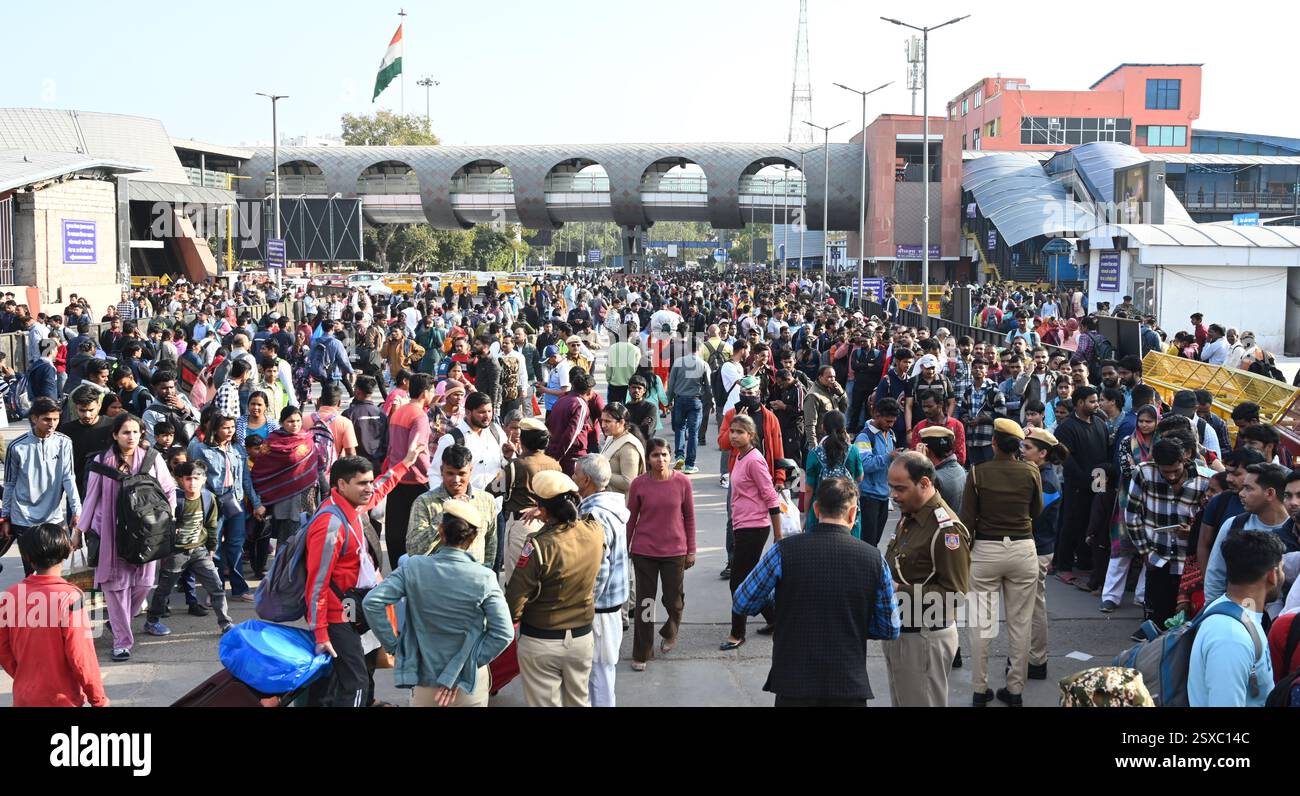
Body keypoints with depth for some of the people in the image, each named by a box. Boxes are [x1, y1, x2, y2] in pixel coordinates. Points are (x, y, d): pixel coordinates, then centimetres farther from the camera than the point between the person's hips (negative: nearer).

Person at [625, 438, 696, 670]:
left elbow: (689, 518, 2)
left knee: (673, 600, 11)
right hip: (644, 552, 0)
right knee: (644, 603, 6)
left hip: (674, 551, 0)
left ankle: (669, 633, 44)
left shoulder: (682, 482, -6)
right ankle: (641, 654, 19)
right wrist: (624, 550, 6)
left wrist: (691, 550, 5)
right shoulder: (639, 484, -7)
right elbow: (630, 519, 2)